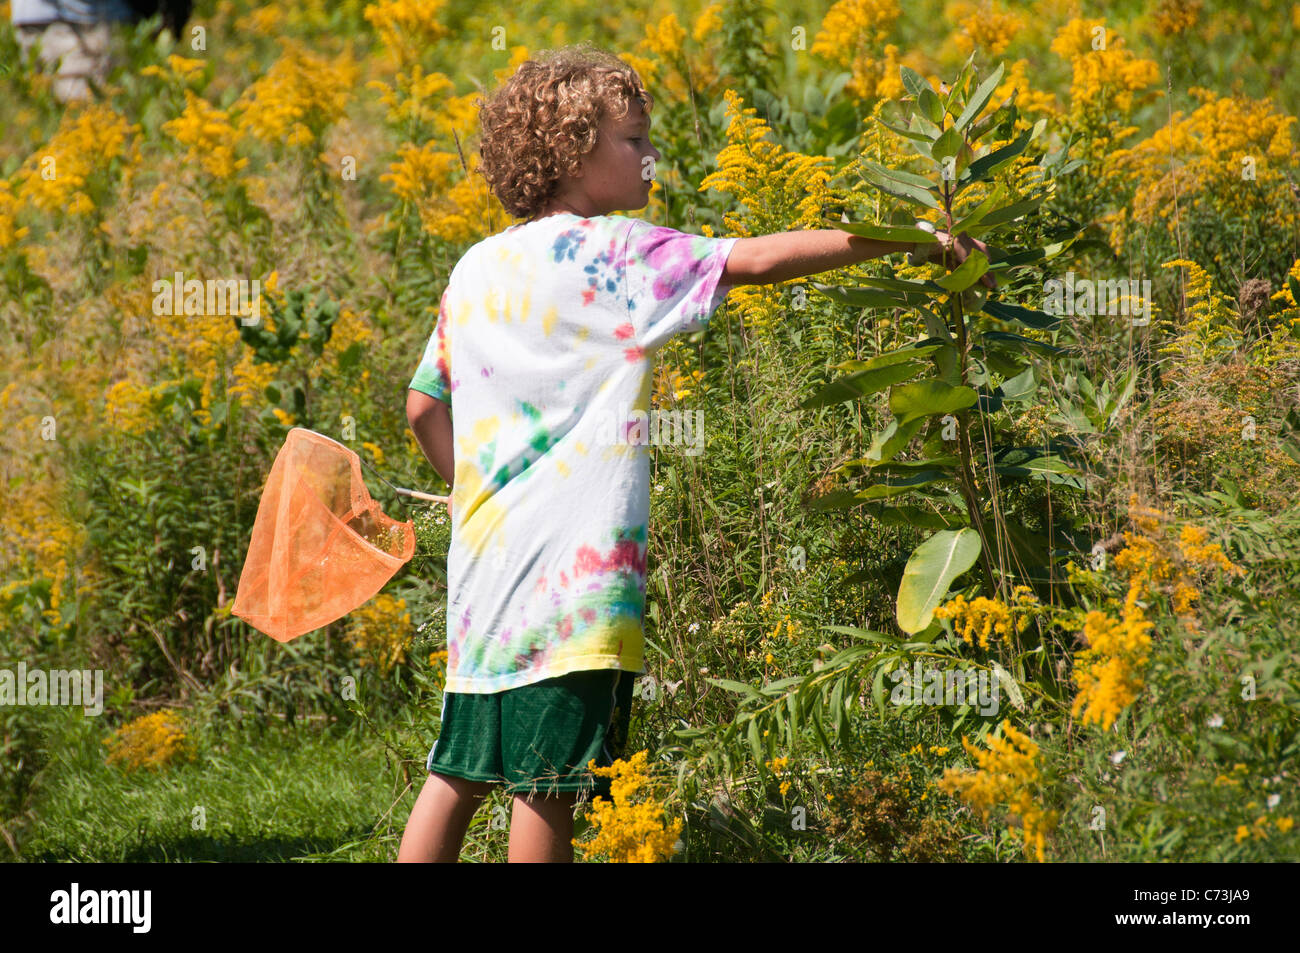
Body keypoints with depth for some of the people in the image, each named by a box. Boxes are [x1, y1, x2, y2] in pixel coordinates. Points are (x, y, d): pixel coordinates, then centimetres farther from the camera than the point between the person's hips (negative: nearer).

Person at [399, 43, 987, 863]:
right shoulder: (610, 252, -9)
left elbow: (425, 406, 19)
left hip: (484, 554, 8)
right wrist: (903, 239, -10)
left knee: (460, 770, 13)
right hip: (570, 570, -7)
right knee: (550, 779, -2)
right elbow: (759, 260, -14)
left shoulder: (475, 270, 12)